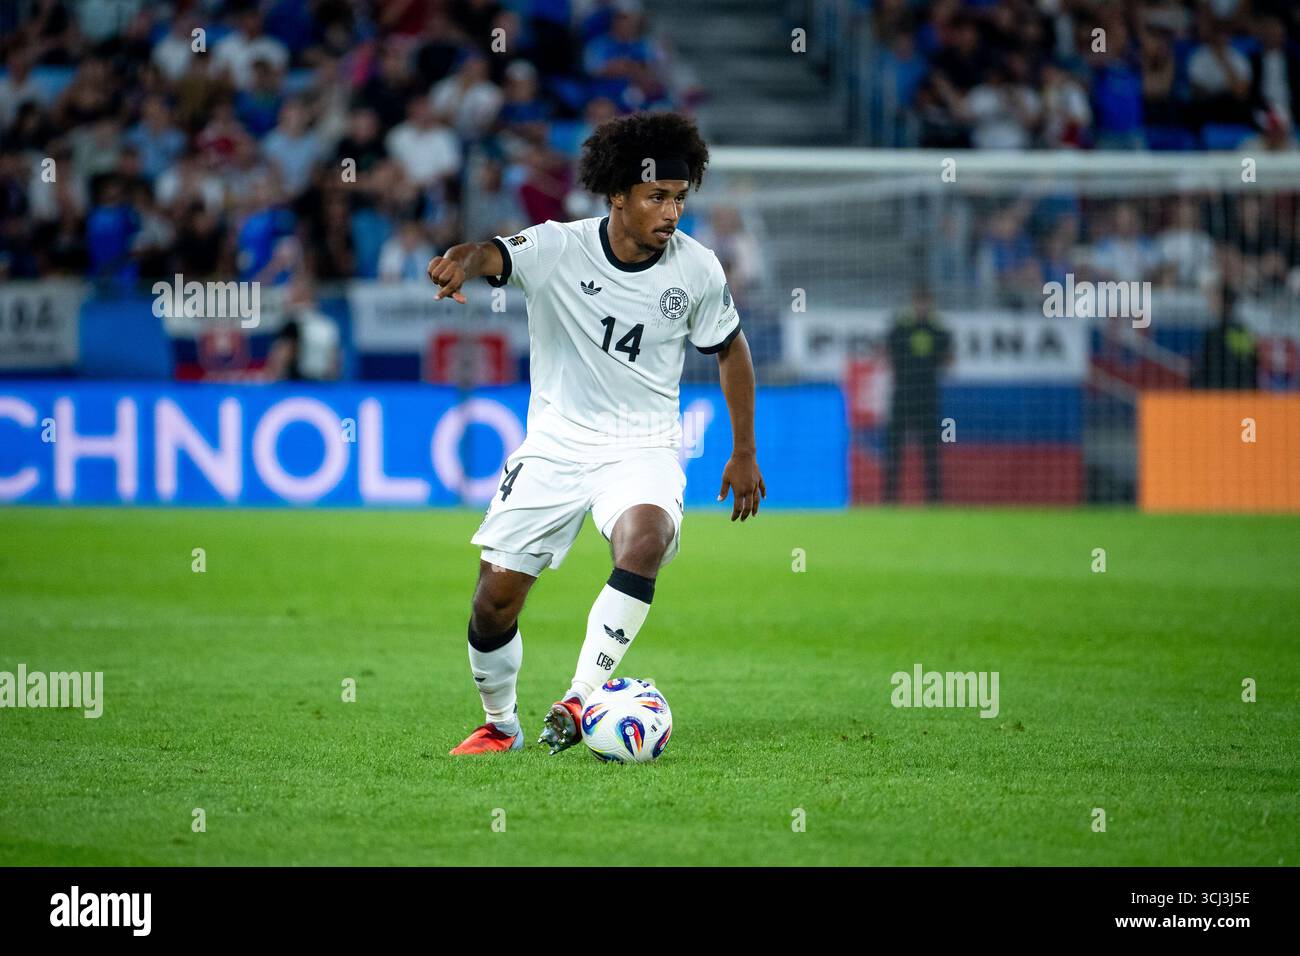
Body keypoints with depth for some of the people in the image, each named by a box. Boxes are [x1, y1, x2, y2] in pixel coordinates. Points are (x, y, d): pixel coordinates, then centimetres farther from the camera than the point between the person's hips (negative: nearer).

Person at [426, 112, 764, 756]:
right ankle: (500, 724, 25)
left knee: (646, 539, -33)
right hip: (555, 446, 0)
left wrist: (744, 454, 14)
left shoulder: (696, 270, -6)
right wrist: (465, 260, -59)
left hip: (642, 448, 0)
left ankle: (581, 698, -27)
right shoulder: (558, 249, -13)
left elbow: (730, 350, 11)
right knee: (495, 597, -3)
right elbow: (497, 255, -33)